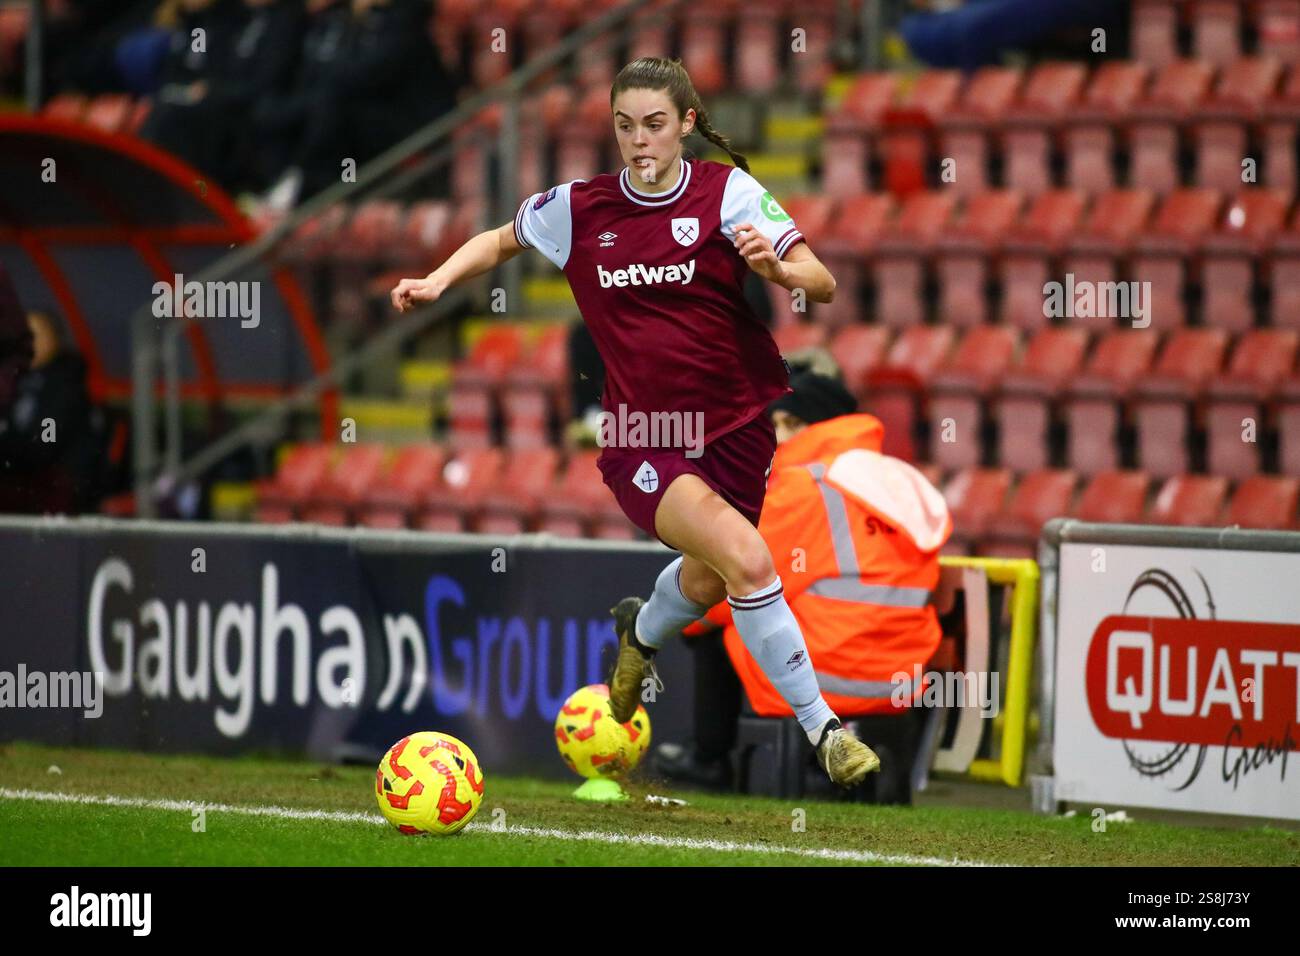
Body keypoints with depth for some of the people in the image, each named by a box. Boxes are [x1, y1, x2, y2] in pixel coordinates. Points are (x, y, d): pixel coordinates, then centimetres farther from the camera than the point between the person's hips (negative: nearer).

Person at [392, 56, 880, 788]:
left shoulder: (728, 191, -5)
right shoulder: (579, 208, 0)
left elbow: (823, 285, -9)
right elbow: (502, 240, 20)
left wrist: (776, 267, -30)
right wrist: (438, 281, 4)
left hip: (736, 425, 2)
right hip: (640, 435, -2)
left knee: (708, 581, 19)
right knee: (748, 561, -25)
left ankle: (643, 632, 58)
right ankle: (821, 727, -15)